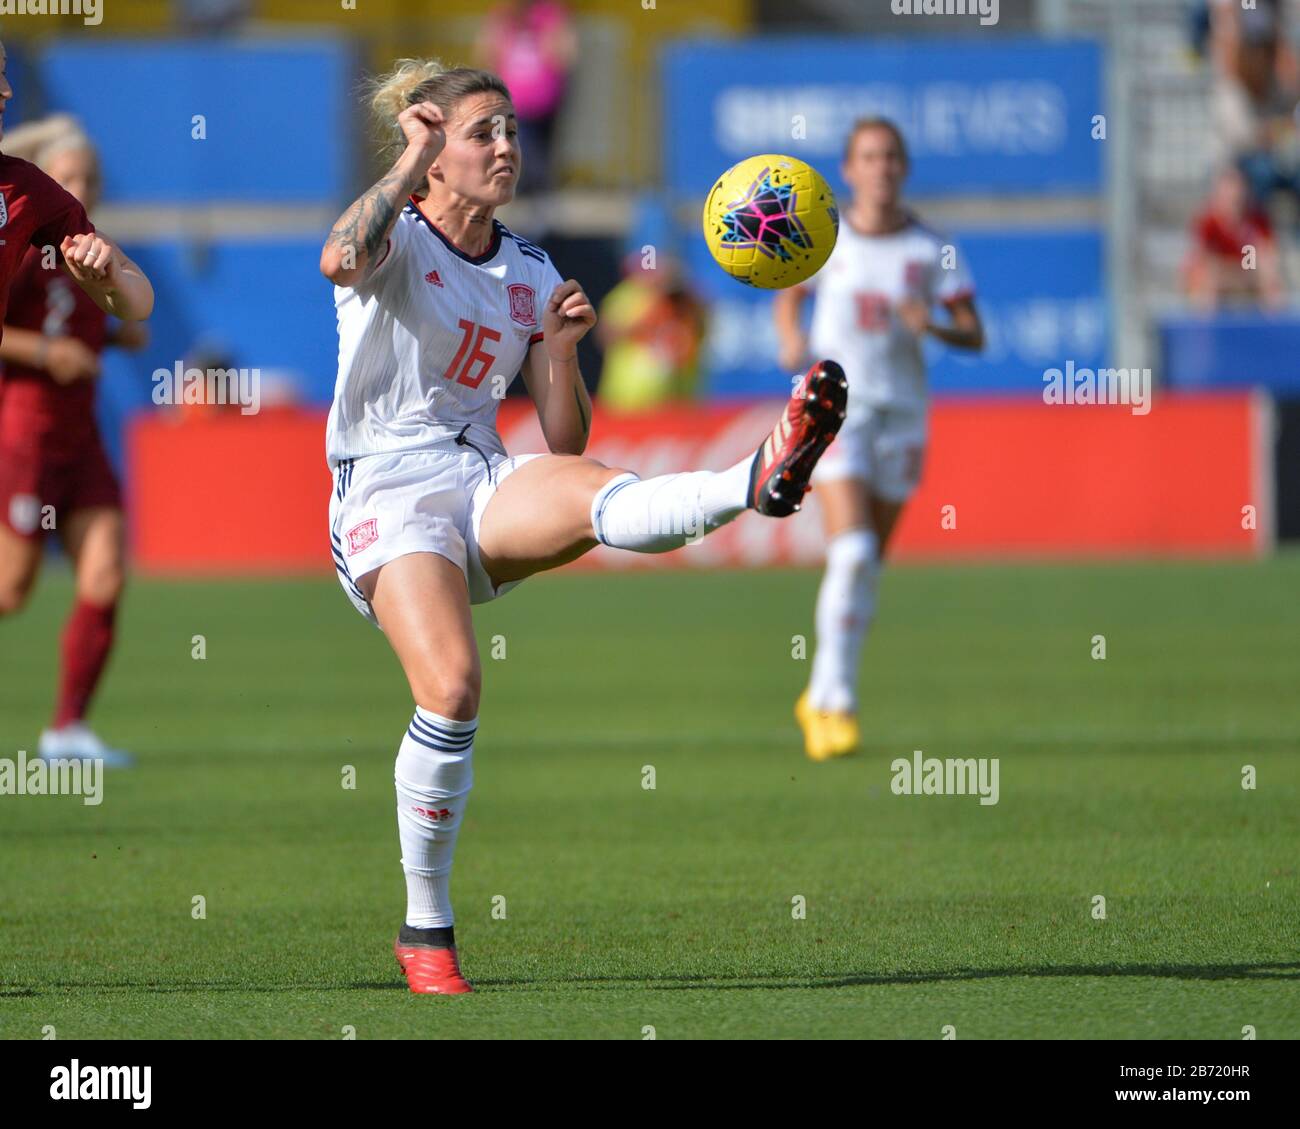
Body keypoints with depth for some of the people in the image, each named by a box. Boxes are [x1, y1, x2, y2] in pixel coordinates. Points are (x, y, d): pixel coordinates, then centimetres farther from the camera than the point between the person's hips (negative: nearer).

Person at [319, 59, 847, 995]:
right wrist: (410, 164, -23)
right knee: (452, 684, -27)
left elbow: (565, 441, 12)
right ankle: (426, 929, -13)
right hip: (385, 494, -4)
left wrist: (561, 349, -4)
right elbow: (341, 260, -28)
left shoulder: (528, 273, 15)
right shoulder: (398, 236, 0)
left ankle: (764, 481, -63)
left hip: (487, 487, 4)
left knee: (599, 497, -31)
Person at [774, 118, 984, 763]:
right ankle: (836, 697, -17)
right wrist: (792, 339, -5)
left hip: (902, 412, 2)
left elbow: (974, 336, 1)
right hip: (837, 403, -2)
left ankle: (821, 700, 22)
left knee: (870, 565, 7)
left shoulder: (931, 250, 0)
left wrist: (934, 326, -20)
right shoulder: (825, 242, 1)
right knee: (850, 552, -19)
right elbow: (789, 296, 16)